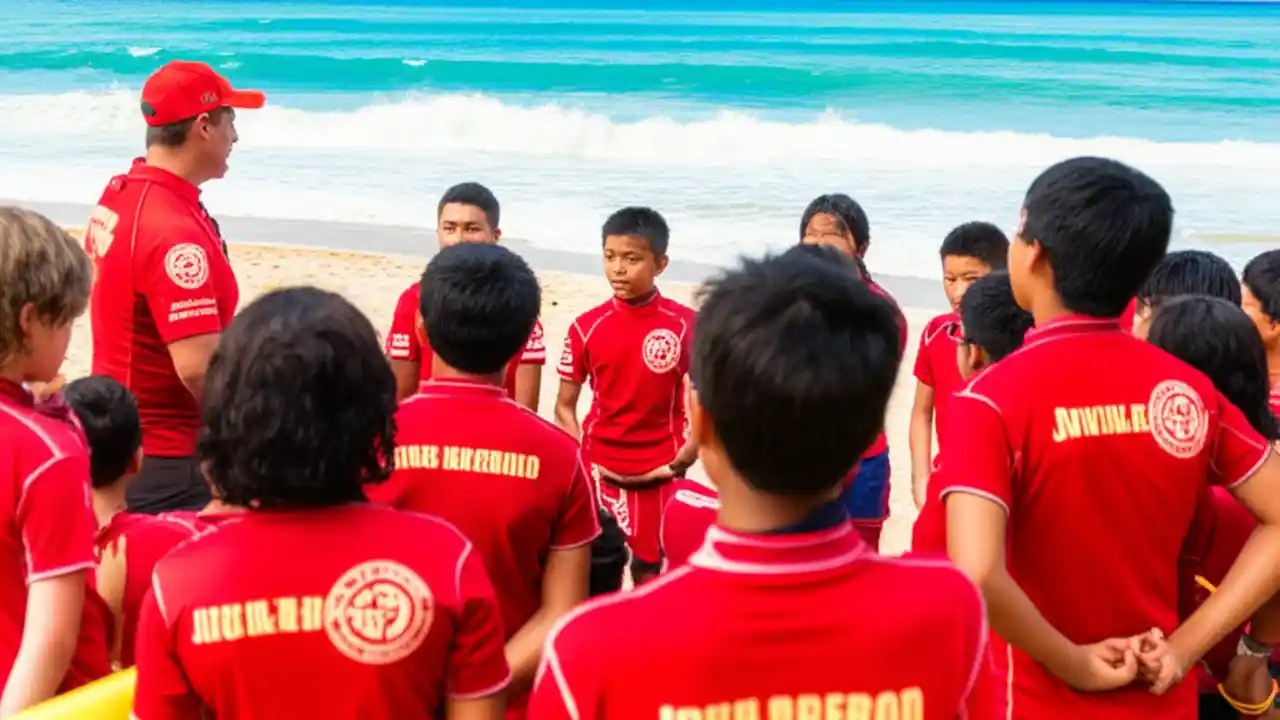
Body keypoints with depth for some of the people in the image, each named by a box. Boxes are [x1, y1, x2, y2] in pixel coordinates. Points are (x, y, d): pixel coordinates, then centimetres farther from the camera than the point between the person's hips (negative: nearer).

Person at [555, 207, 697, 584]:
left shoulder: (685, 324, -7)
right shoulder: (587, 326, -3)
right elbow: (565, 405, 3)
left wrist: (689, 453, -9)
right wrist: (581, 460, -9)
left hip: (659, 472, -1)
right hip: (601, 468, 1)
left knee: (650, 570, 9)